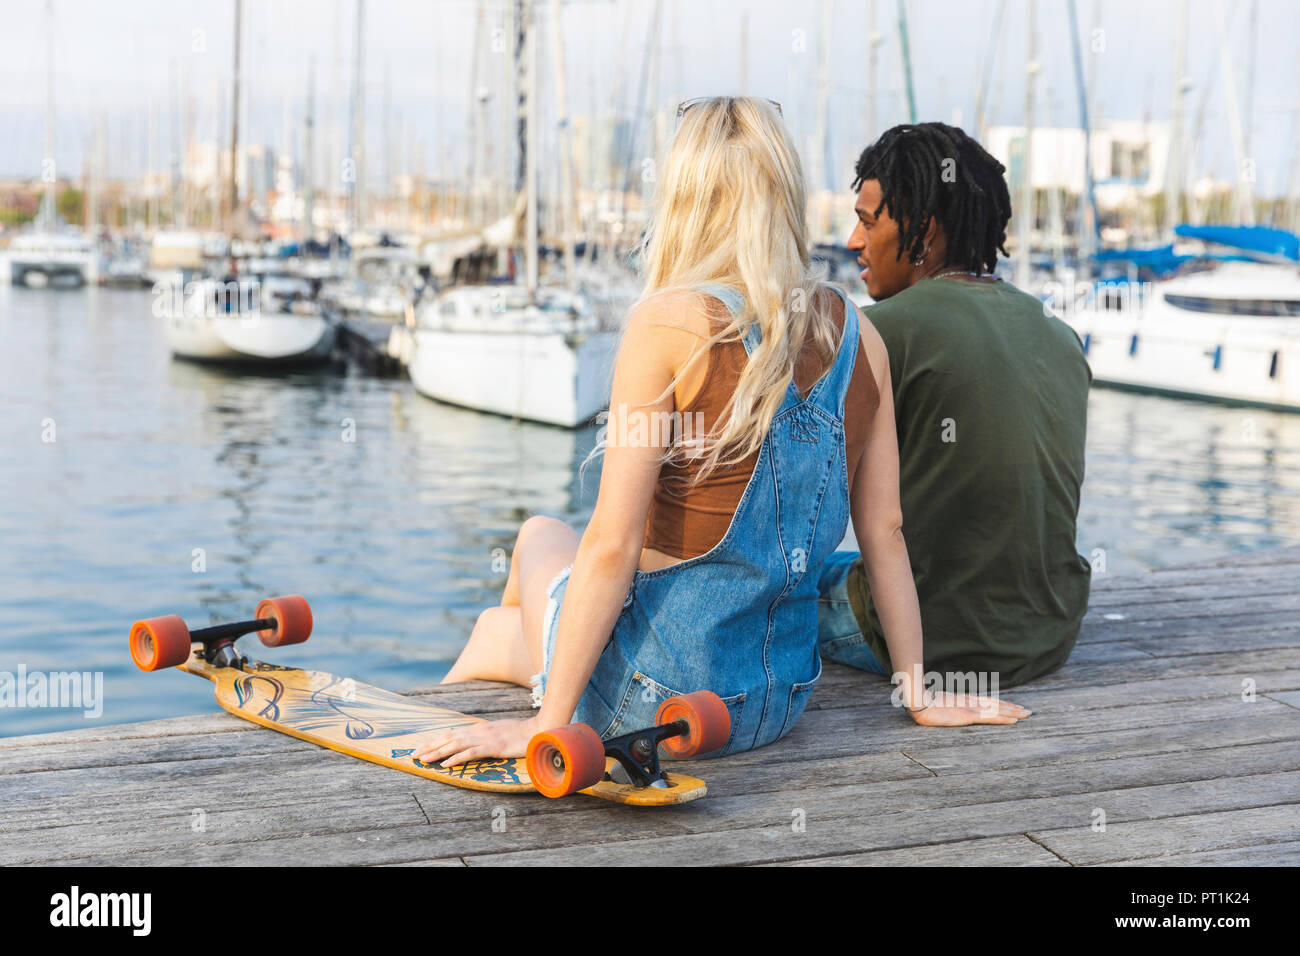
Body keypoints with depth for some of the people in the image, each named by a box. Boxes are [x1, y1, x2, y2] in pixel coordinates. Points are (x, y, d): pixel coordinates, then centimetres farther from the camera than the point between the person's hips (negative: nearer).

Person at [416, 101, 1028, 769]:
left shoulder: (669, 322, -18)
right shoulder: (859, 335, -2)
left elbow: (612, 546, -19)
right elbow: (885, 535, 3)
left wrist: (547, 723, -13)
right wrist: (919, 695, 12)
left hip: (654, 703, -5)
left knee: (541, 535, 28)